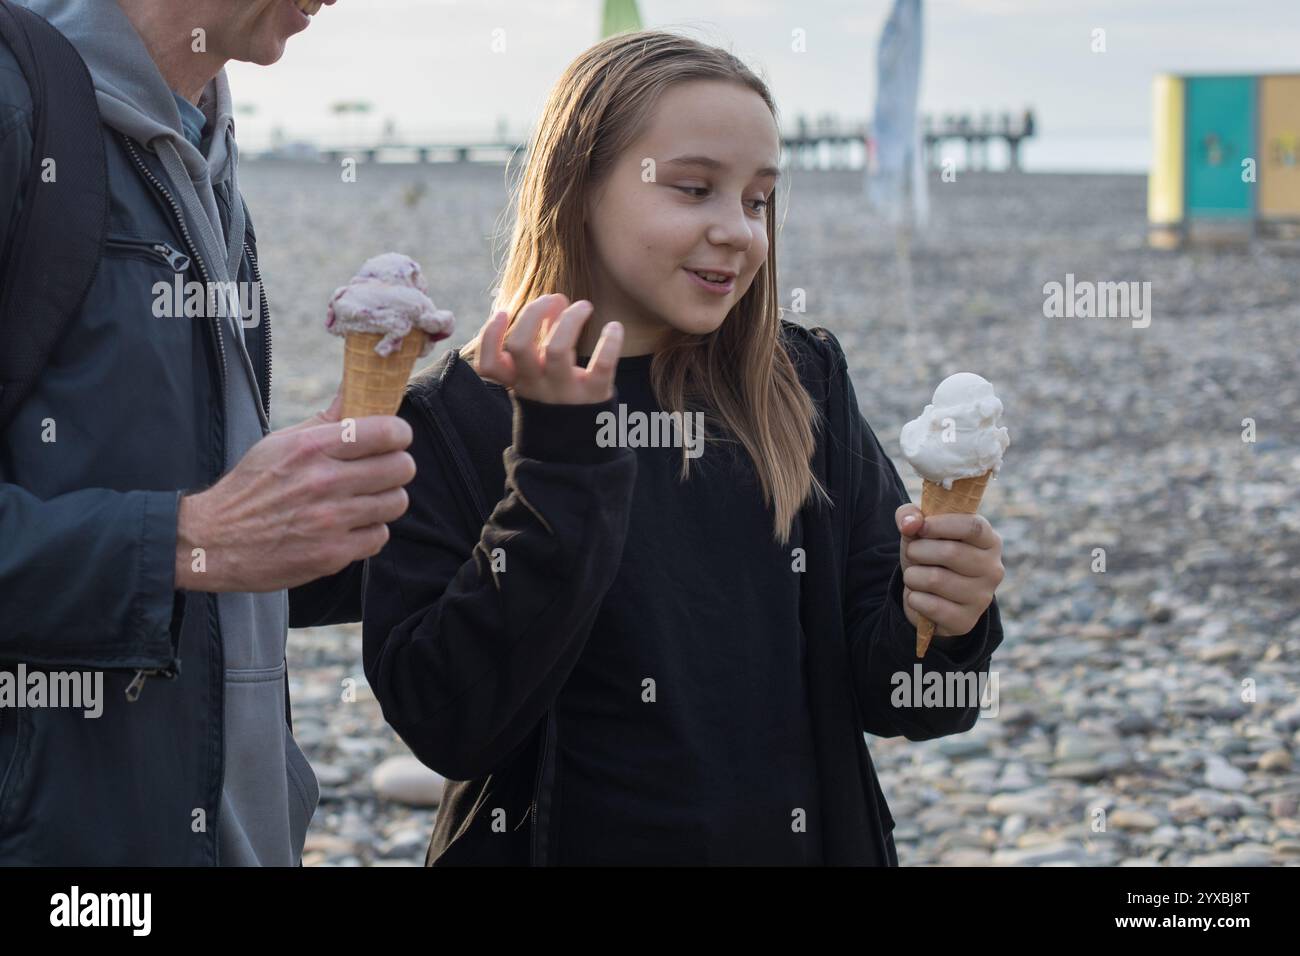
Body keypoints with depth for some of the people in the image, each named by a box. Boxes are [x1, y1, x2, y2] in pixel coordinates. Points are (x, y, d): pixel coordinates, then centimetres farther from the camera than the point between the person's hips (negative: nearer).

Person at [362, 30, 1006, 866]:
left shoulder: (803, 388, -3)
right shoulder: (457, 418, -11)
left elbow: (882, 696, -1)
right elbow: (448, 728, -20)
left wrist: (941, 628, -22)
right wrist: (560, 463, -25)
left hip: (805, 837, 3)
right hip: (575, 839, -3)